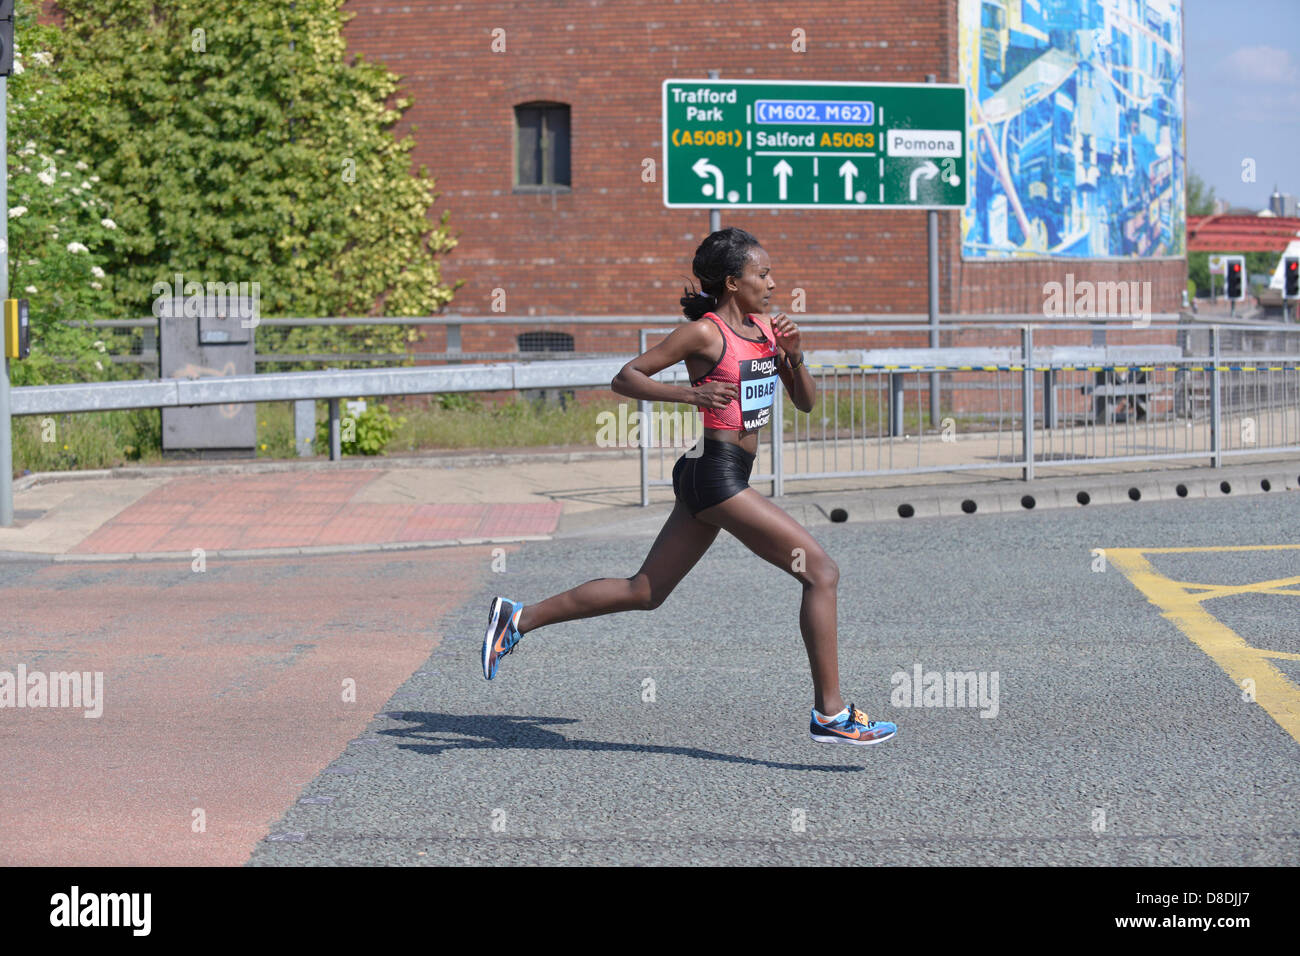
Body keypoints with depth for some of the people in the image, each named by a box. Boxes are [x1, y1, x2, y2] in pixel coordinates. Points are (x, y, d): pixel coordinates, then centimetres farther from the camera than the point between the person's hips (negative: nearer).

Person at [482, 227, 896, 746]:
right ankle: (830, 713, -8)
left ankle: (517, 618, 24)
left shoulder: (767, 327, 13)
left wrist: (794, 356, -3)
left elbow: (806, 402, 15)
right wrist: (690, 394, -21)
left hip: (717, 478, 9)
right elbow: (625, 378, -7)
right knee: (821, 572, -10)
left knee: (644, 592, 15)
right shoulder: (705, 333, -9)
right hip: (715, 473, -9)